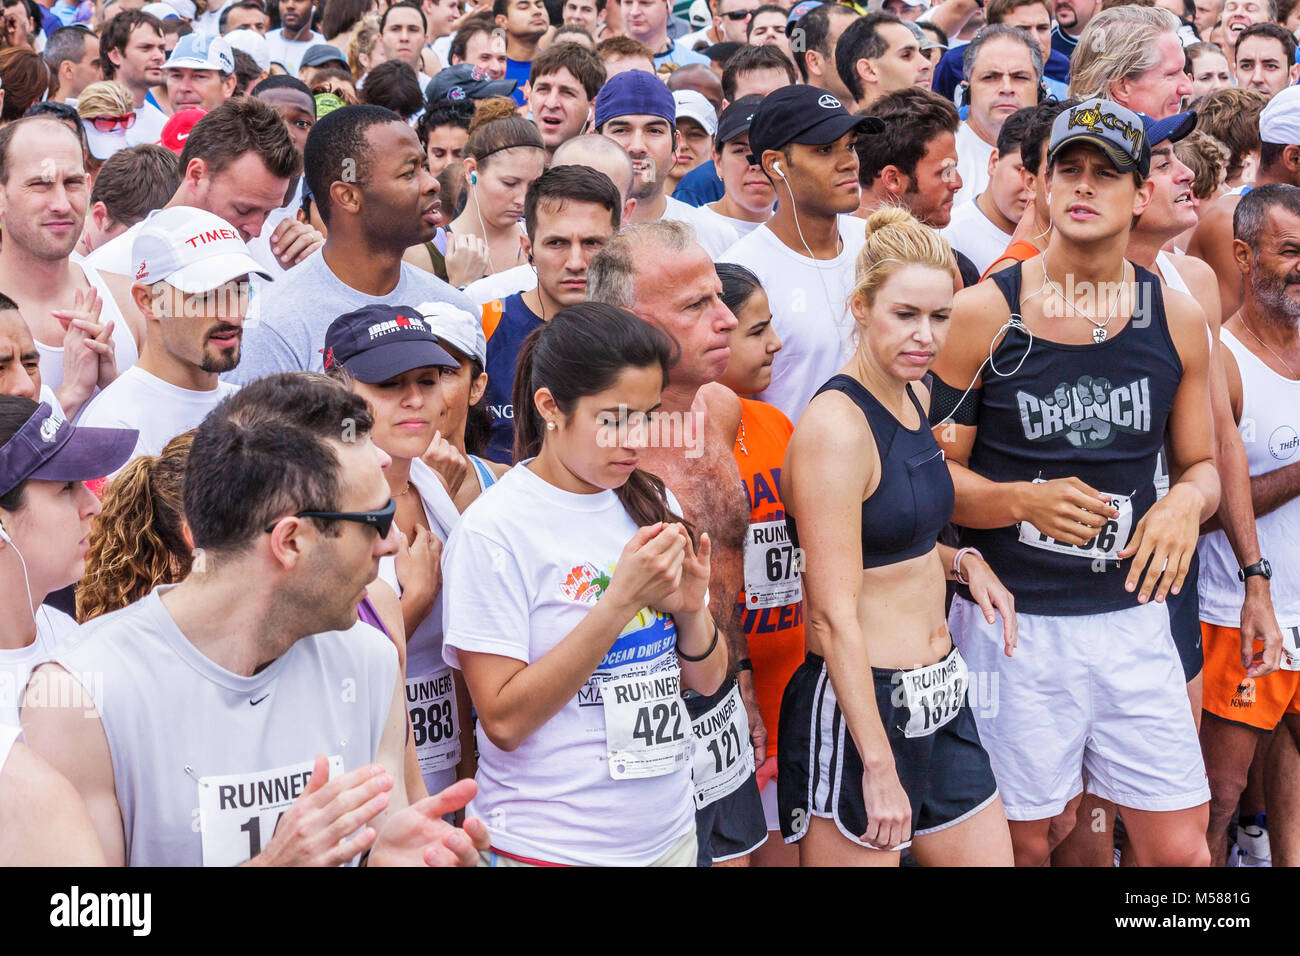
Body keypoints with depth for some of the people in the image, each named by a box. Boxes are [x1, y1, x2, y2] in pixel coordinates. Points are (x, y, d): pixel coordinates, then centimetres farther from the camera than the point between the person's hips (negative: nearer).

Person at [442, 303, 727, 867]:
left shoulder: (652, 504, 3)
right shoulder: (493, 530, -14)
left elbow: (707, 682, 7)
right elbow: (504, 722, -19)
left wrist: (691, 609, -14)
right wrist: (620, 602, -24)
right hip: (549, 847, -6)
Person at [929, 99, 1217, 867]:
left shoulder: (1177, 319, 3)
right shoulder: (983, 314, -6)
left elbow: (1202, 466, 13)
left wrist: (1188, 501, -10)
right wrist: (1025, 500, -21)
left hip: (1133, 616, 3)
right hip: (1012, 623, -3)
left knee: (1181, 847, 3)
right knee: (1027, 840, 9)